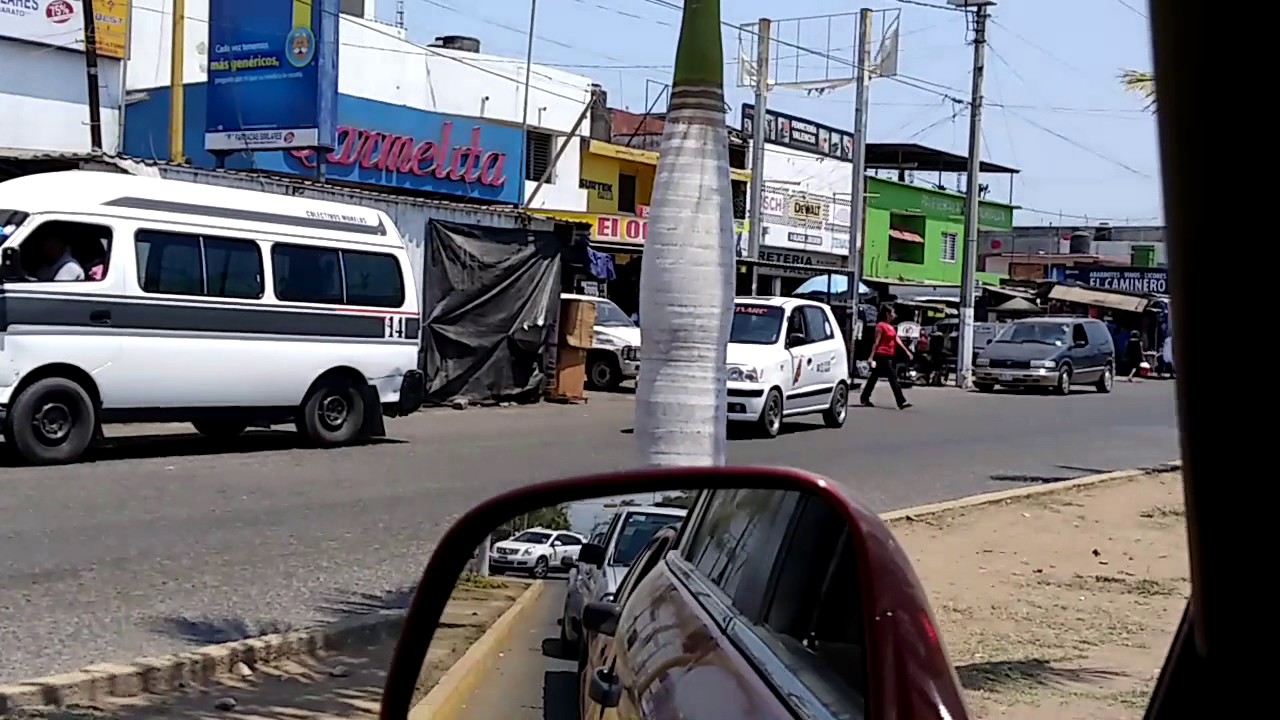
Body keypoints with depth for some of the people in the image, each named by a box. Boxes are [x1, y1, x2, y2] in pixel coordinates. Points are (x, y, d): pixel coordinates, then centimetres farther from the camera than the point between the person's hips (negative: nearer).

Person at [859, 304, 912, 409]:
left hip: (888, 356, 9)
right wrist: (872, 357, -17)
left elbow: (897, 339, 15)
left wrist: (906, 351, 11)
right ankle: (901, 402, -11)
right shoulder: (880, 326, -11)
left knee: (874, 377, 14)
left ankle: (865, 399, 21)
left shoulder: (890, 327, 16)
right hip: (882, 355, -9)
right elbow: (876, 342, -15)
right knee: (893, 377, -10)